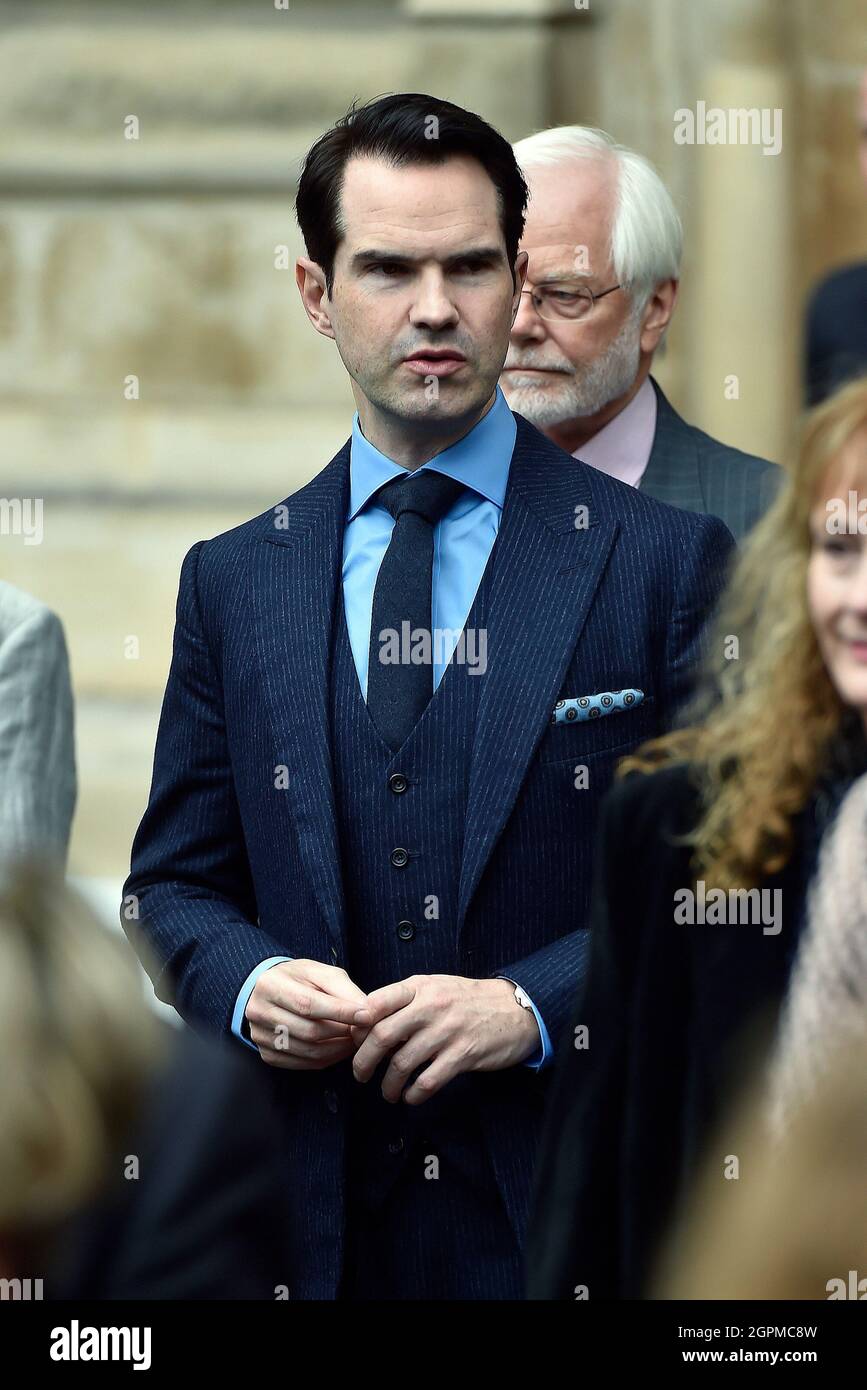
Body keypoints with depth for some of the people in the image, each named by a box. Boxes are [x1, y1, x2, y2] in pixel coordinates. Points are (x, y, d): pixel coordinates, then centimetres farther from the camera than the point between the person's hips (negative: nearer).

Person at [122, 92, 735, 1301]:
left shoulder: (670, 563, -1)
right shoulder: (232, 582, 10)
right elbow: (173, 884, 13)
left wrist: (535, 1007, -16)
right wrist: (247, 982, -9)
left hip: (578, 1204, -2)